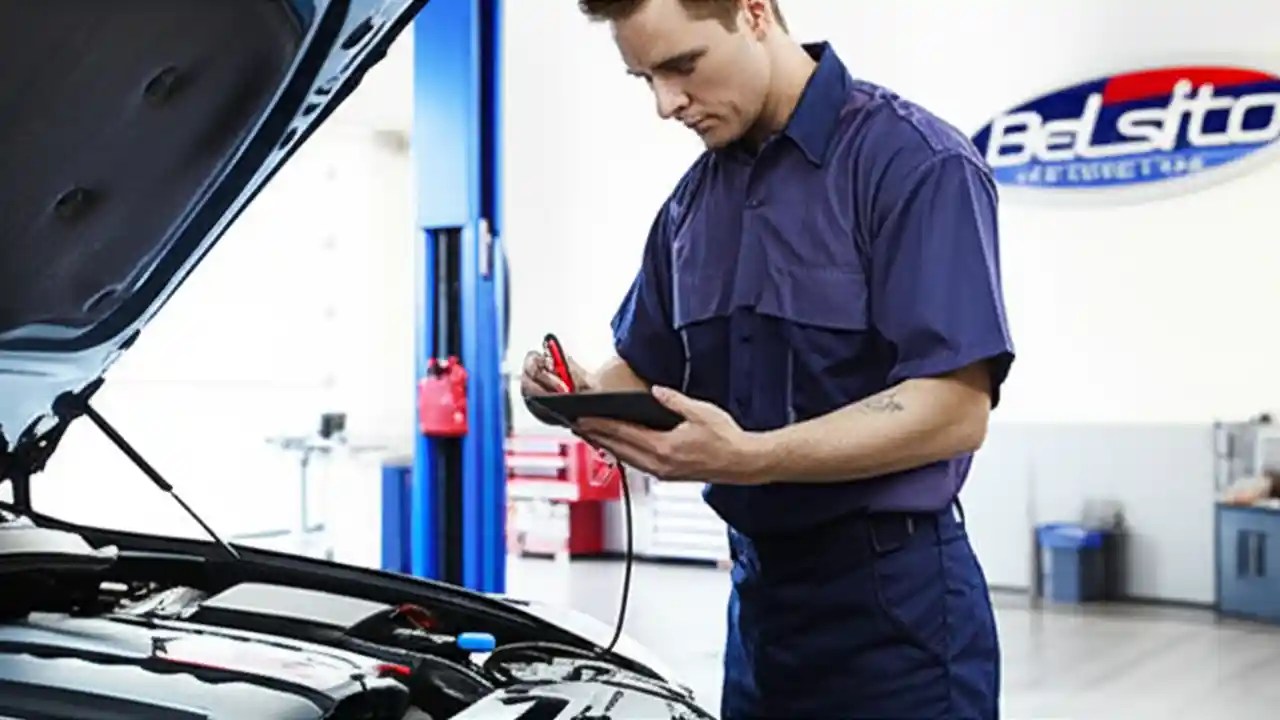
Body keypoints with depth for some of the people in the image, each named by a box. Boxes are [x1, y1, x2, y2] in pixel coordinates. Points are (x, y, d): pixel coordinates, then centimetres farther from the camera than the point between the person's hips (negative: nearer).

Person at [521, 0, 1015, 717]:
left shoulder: (916, 163, -13)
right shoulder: (694, 199, 10)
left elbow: (955, 408, -20)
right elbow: (648, 370, 17)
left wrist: (749, 457, -30)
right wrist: (588, 392, -7)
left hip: (892, 598, -7)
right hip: (758, 590, 7)